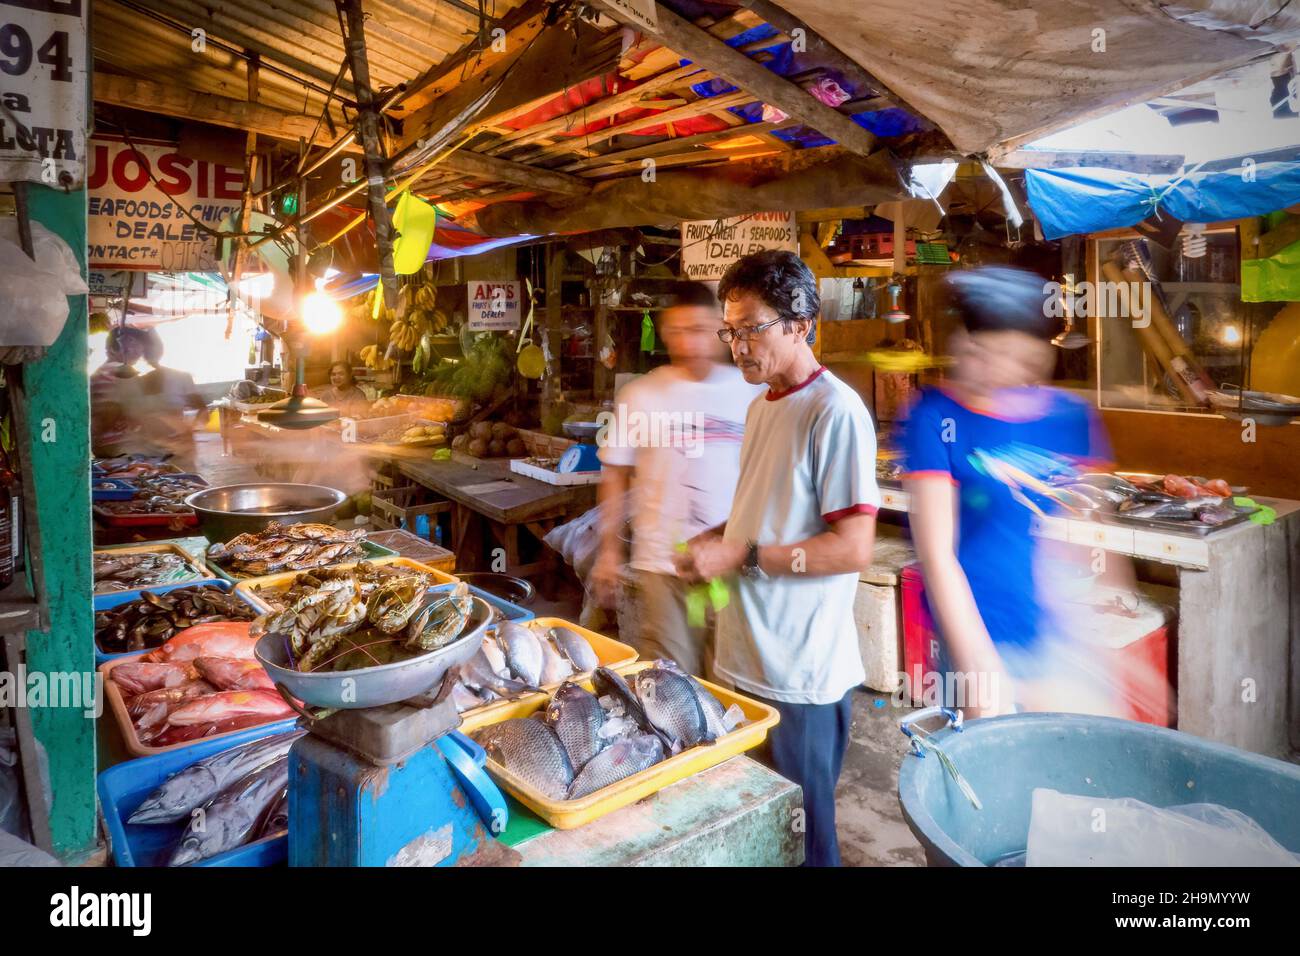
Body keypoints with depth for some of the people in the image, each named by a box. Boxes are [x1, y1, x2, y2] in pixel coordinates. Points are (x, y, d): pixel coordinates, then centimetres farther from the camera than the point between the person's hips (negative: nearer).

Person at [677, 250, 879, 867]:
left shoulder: (835, 412, -16)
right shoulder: (761, 406, 11)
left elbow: (854, 548, -20)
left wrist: (742, 557, -19)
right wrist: (713, 542, 3)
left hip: (799, 675, -8)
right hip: (744, 656, 8)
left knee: (800, 836, 10)